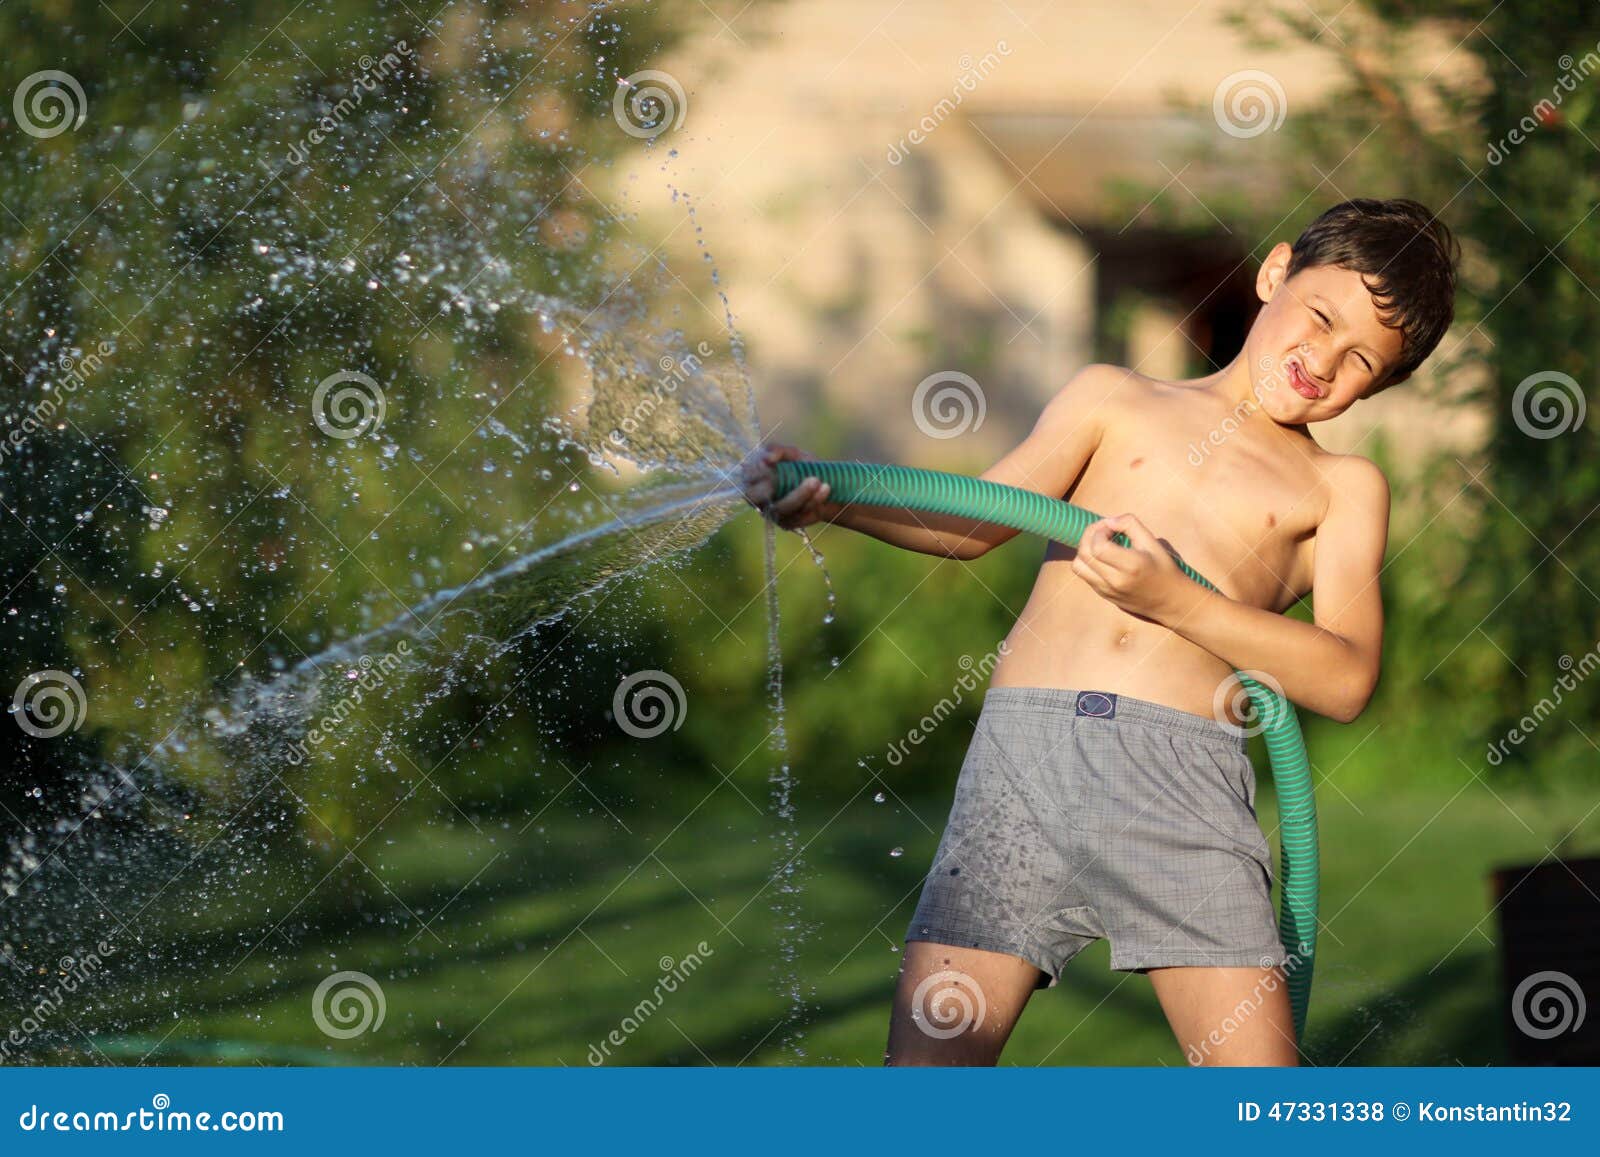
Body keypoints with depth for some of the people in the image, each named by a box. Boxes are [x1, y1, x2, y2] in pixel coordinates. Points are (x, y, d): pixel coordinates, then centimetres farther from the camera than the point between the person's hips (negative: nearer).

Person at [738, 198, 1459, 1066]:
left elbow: (1346, 679, 4)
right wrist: (827, 498, -8)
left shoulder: (1341, 488, 19)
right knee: (926, 1061, -10)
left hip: (1184, 775, -1)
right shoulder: (1114, 400, 23)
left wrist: (1177, 601, -7)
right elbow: (974, 522, 11)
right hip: (1024, 744, 1)